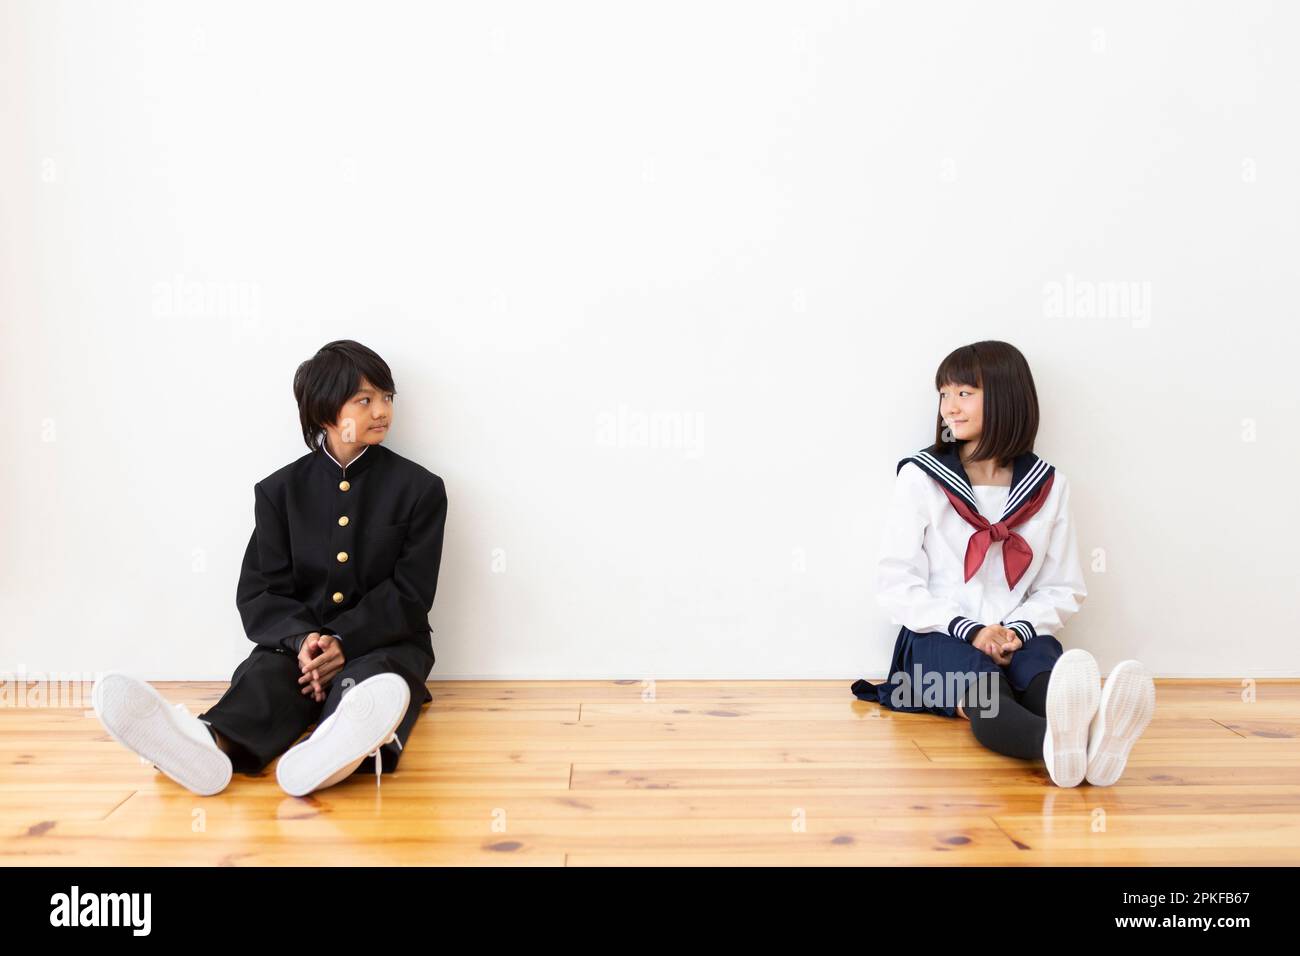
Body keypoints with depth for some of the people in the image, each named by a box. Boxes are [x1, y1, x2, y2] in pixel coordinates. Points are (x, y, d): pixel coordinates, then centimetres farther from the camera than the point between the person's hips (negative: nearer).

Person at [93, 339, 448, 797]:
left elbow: (411, 594, -4)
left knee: (374, 679, -36)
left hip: (383, 644, -2)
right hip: (298, 640, 2)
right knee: (266, 671, -31)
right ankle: (211, 745, -63)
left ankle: (350, 744, -71)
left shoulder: (420, 488, 2)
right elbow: (260, 592, 2)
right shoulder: (279, 490, 8)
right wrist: (302, 640, -21)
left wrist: (345, 643, -20)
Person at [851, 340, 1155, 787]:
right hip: (941, 635, -2)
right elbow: (896, 583, -2)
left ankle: (1098, 732, -66)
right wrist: (969, 630, -15)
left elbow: (1063, 588, 12)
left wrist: (1018, 630, -9)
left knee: (1050, 679, -35)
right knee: (986, 698, -38)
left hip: (1022, 636, 3)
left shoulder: (1047, 484, 11)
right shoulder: (920, 477, 3)